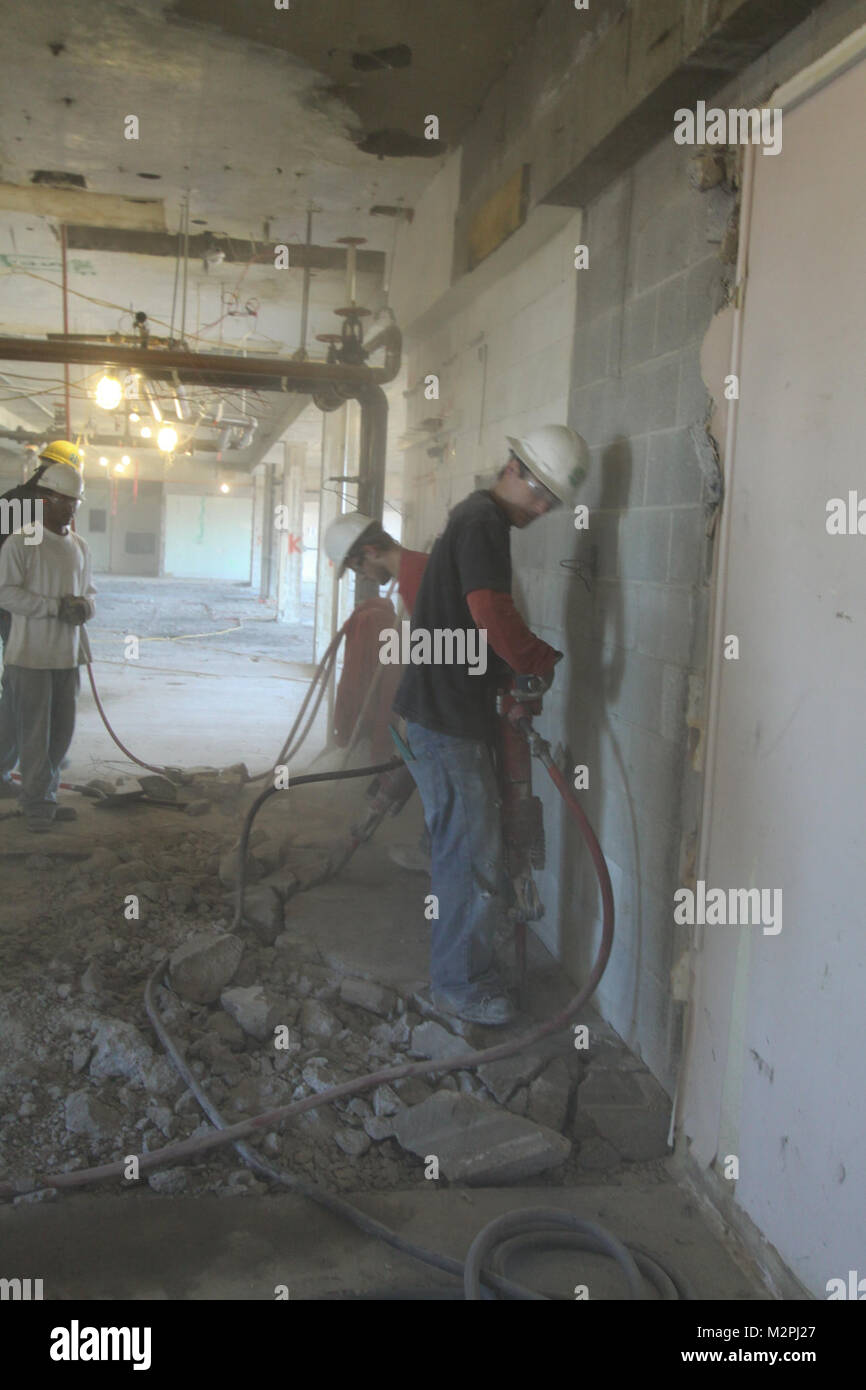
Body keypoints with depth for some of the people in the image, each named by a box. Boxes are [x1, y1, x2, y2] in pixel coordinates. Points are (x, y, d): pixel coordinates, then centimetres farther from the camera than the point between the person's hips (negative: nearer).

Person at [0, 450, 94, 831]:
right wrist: (55, 606, -20)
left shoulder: (79, 547, 14)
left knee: (60, 731, 10)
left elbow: (87, 592, 21)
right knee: (33, 732, -2)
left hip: (66, 655, 7)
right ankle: (37, 804, 7)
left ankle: (42, 797, 22)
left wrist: (84, 606, -3)